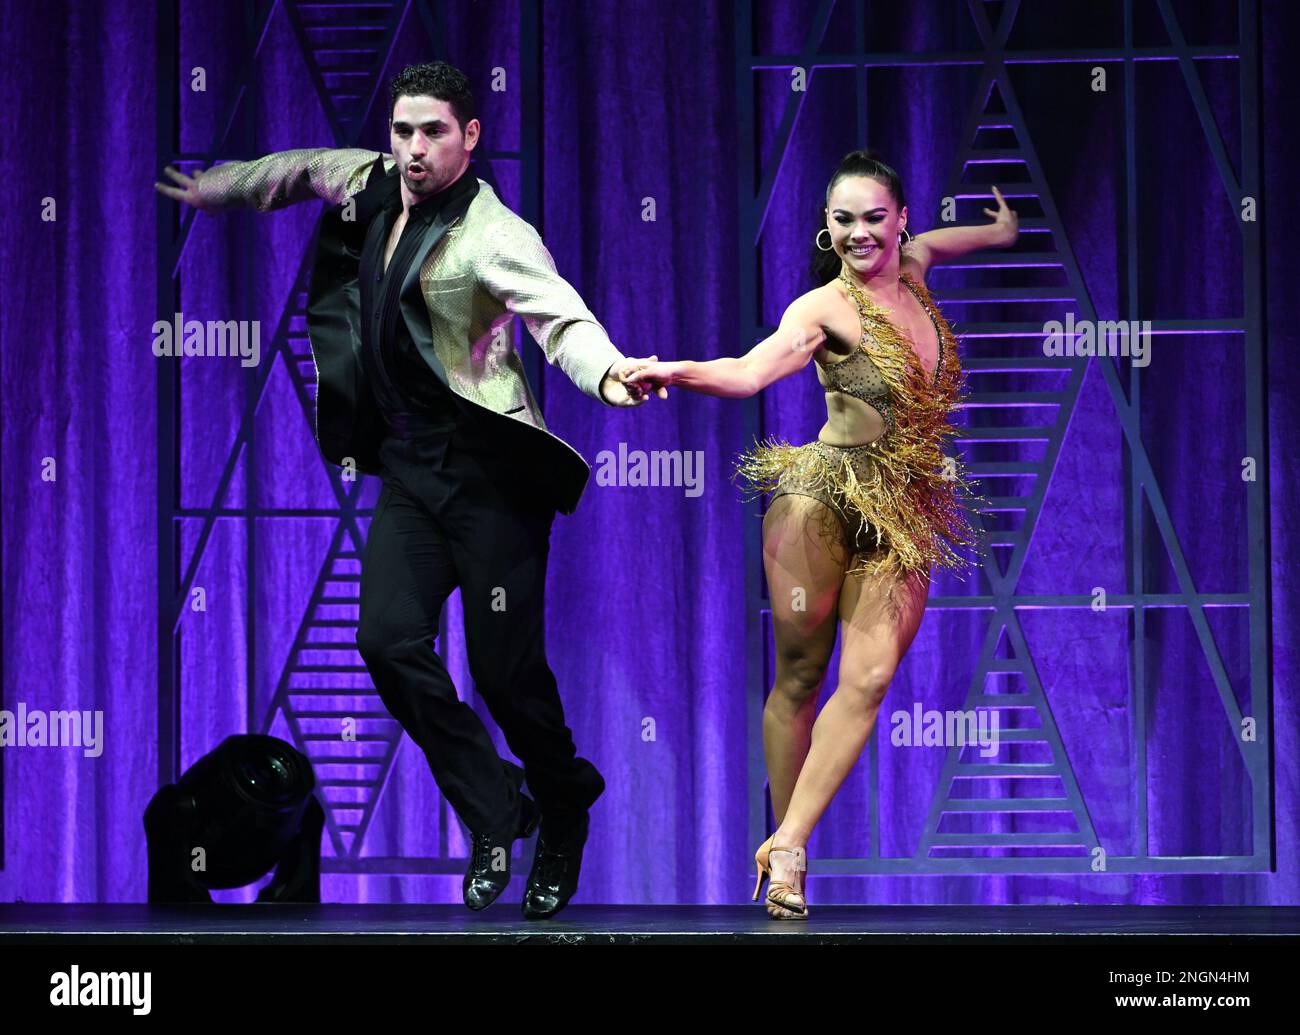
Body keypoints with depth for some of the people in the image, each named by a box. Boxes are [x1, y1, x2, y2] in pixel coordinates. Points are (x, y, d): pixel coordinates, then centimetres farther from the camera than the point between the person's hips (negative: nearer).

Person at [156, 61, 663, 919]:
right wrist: (215, 188, 37)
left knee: (505, 666, -6)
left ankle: (564, 815, 20)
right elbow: (305, 169, 29)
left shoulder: (492, 235, -16)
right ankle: (493, 812, 1)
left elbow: (563, 318, -30)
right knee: (389, 638, -11)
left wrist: (606, 373, -50)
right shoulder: (373, 185, 7)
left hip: (489, 471, -7)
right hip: (408, 468, 7)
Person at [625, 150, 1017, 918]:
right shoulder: (825, 308, -8)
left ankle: (788, 846, -11)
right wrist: (676, 372, -42)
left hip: (904, 517, 5)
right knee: (800, 678, 1)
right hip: (823, 500, -5)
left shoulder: (912, 270, 10)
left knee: (869, 678, -10)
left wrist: (996, 235, 50)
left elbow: (928, 243, 37)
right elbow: (750, 373, -24)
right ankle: (784, 848, 9)